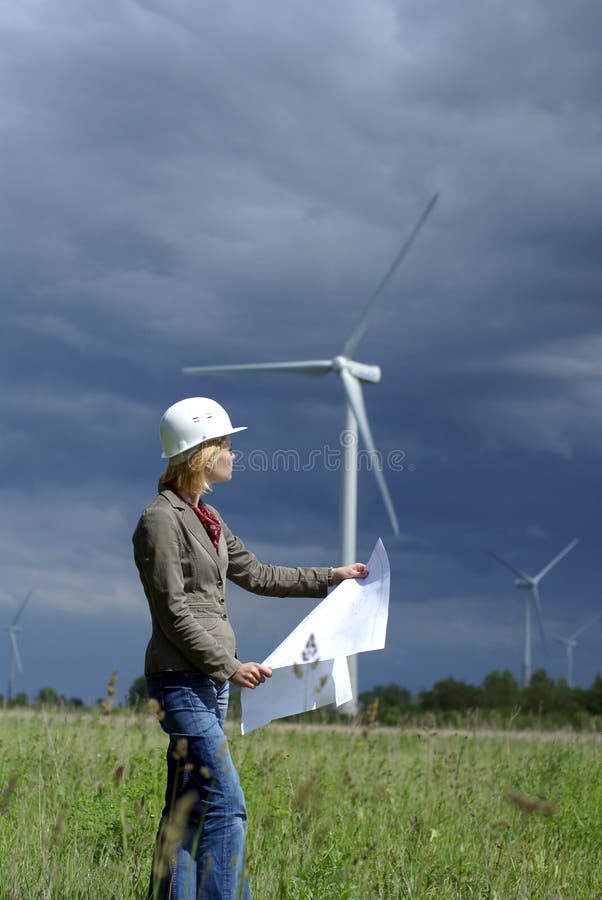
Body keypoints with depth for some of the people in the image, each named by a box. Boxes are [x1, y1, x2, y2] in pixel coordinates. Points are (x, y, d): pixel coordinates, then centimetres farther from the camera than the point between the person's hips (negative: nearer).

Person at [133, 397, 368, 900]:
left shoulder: (204, 517, 15)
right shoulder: (162, 520, -13)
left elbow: (256, 575, 25)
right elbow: (175, 613, -16)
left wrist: (329, 578, 27)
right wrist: (230, 667, -16)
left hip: (211, 680, 9)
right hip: (183, 681, -9)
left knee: (187, 810, 10)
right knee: (226, 807, -12)